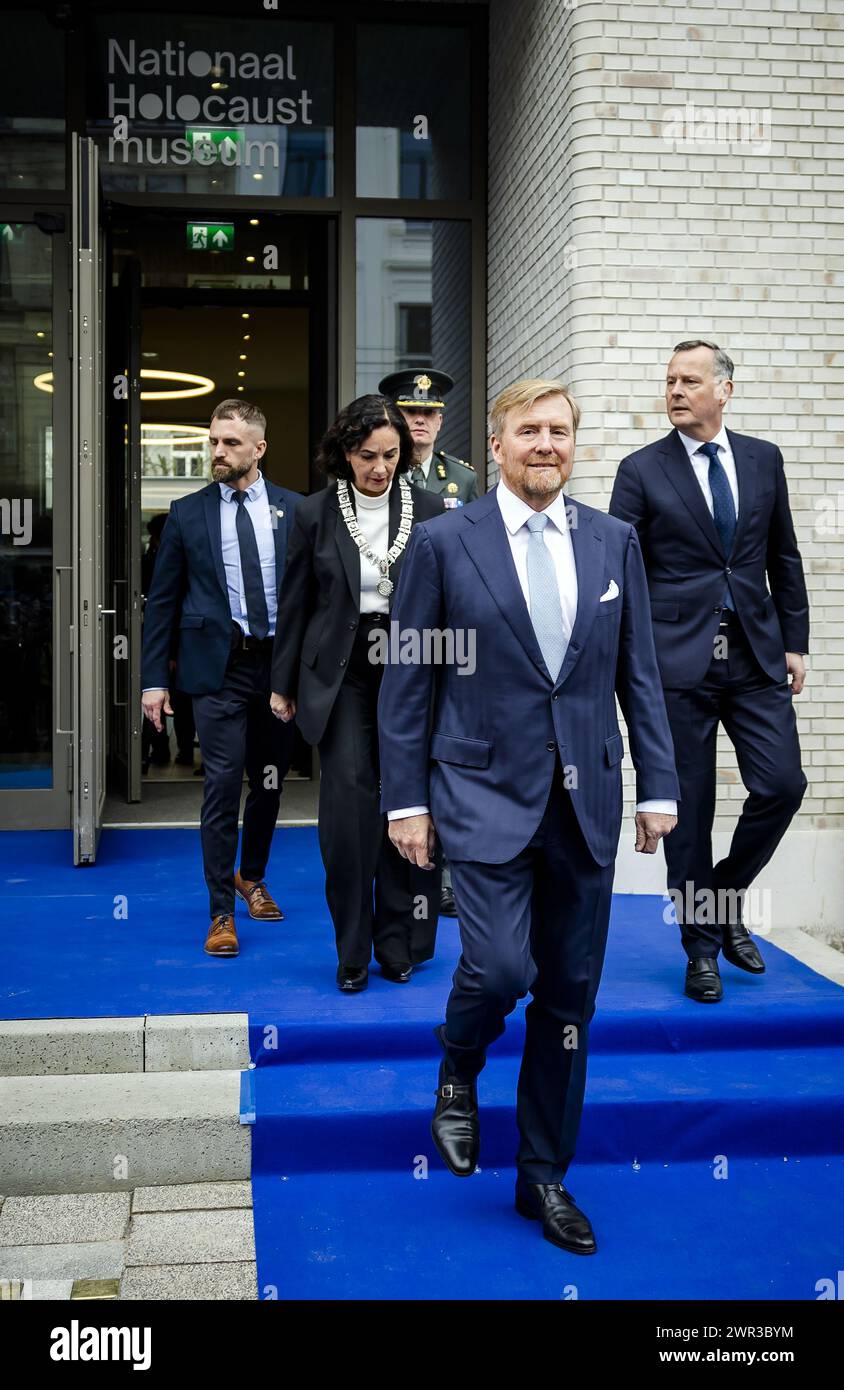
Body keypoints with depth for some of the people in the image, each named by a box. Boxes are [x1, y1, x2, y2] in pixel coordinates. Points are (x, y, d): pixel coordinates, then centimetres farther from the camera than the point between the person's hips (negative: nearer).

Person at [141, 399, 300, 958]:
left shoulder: (294, 509, 3)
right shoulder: (188, 513, 2)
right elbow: (163, 600, 3)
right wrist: (155, 678, -1)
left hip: (281, 663, 2)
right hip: (219, 666, -2)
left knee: (270, 782, 13)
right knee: (223, 786, -2)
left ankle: (251, 877, 37)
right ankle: (222, 911, 10)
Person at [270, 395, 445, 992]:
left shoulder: (428, 509, 2)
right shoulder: (316, 514, 2)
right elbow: (295, 604, 8)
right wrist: (284, 684, 10)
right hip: (342, 675, 0)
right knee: (348, 804, -8)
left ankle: (398, 944, 17)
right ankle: (353, 952, 5)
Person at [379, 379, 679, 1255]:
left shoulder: (614, 541, 8)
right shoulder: (443, 543, -1)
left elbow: (638, 673, 10)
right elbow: (408, 681, -1)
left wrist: (658, 785, 5)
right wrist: (407, 800, -4)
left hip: (585, 799, 3)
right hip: (486, 794, -3)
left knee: (569, 994, 9)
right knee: (499, 967, -15)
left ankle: (545, 1176, 26)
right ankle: (458, 1073, 22)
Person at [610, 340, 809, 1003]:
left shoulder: (764, 459, 9)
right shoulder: (642, 470, 0)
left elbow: (784, 557, 13)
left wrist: (794, 641, 9)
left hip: (757, 656, 3)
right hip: (678, 658, -3)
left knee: (782, 784, -5)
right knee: (689, 804, 3)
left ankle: (725, 898, 21)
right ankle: (702, 944, 19)